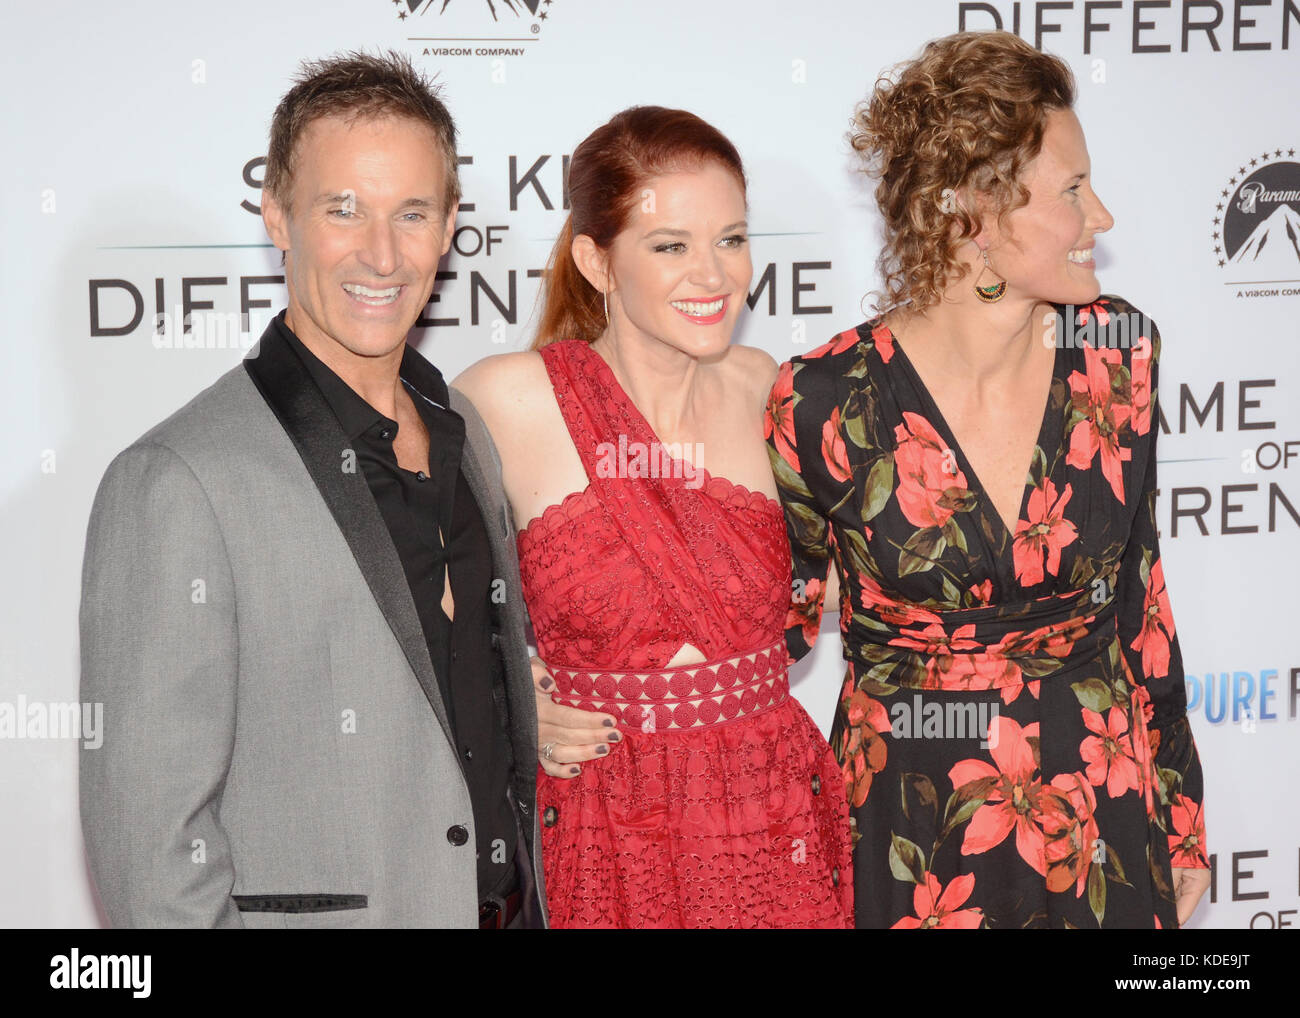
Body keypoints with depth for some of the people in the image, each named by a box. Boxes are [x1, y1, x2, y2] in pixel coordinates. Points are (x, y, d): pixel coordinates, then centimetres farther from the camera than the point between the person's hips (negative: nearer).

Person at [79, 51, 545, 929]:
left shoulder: (465, 437, 6)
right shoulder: (178, 485, -18)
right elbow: (149, 830, -18)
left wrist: (536, 901, 11)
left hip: (510, 903, 7)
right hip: (311, 909, -6)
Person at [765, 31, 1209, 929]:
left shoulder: (1115, 351, -6)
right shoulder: (826, 402, -17)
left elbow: (1137, 588, 5)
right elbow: (781, 619, -1)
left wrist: (1182, 819, 9)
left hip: (1104, 819, 3)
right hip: (914, 835, -2)